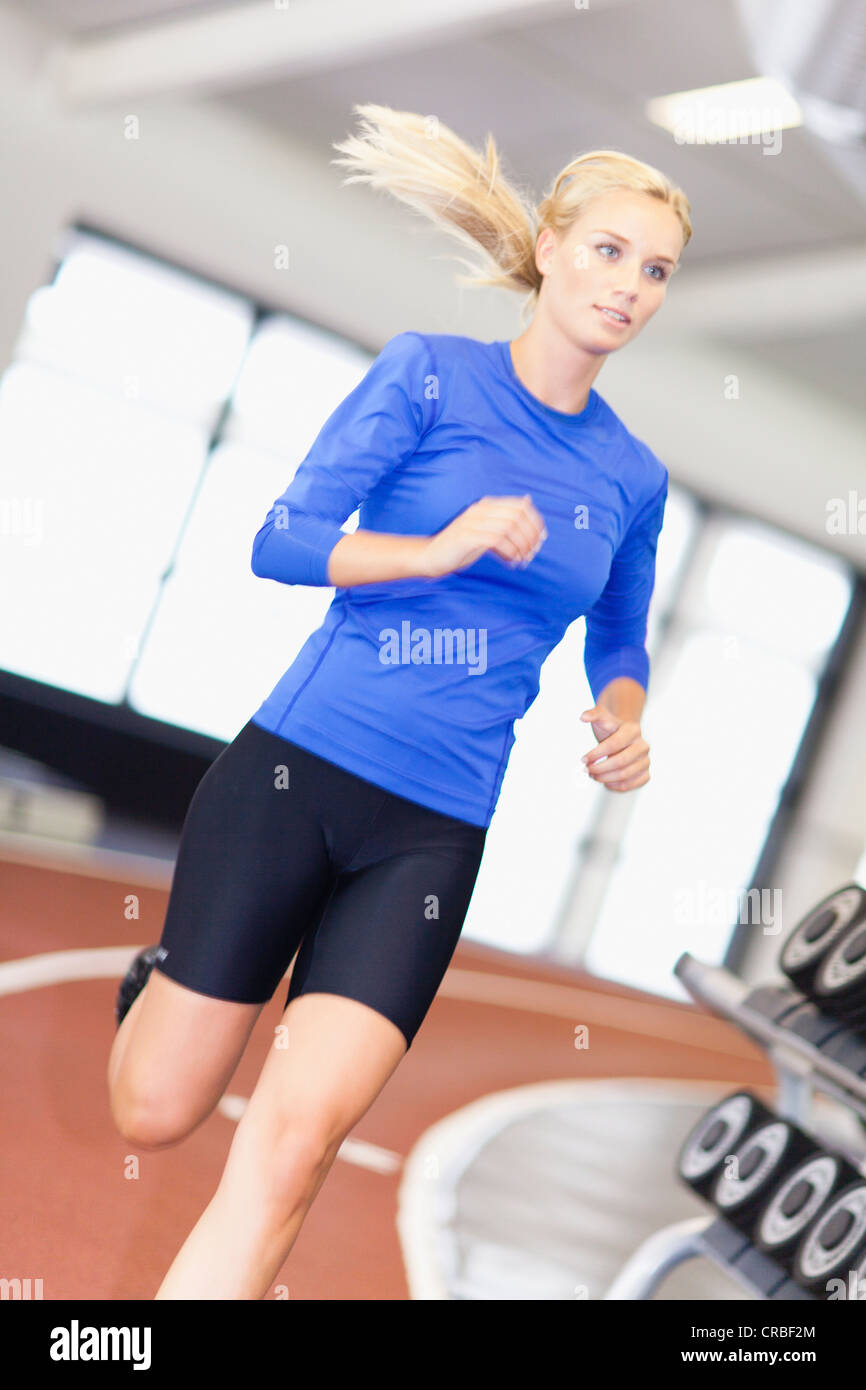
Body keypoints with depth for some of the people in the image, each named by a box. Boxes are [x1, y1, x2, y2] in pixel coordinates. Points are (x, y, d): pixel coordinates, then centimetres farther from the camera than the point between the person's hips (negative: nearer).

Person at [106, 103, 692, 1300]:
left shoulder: (631, 481, 9)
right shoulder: (429, 374, -2)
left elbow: (619, 643, 23)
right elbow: (281, 543, -8)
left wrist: (625, 718, 2)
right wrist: (439, 550, -22)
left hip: (434, 834, 2)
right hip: (295, 773, -2)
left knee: (298, 1132, -15)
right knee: (154, 1113, 5)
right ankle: (157, 980, 39)